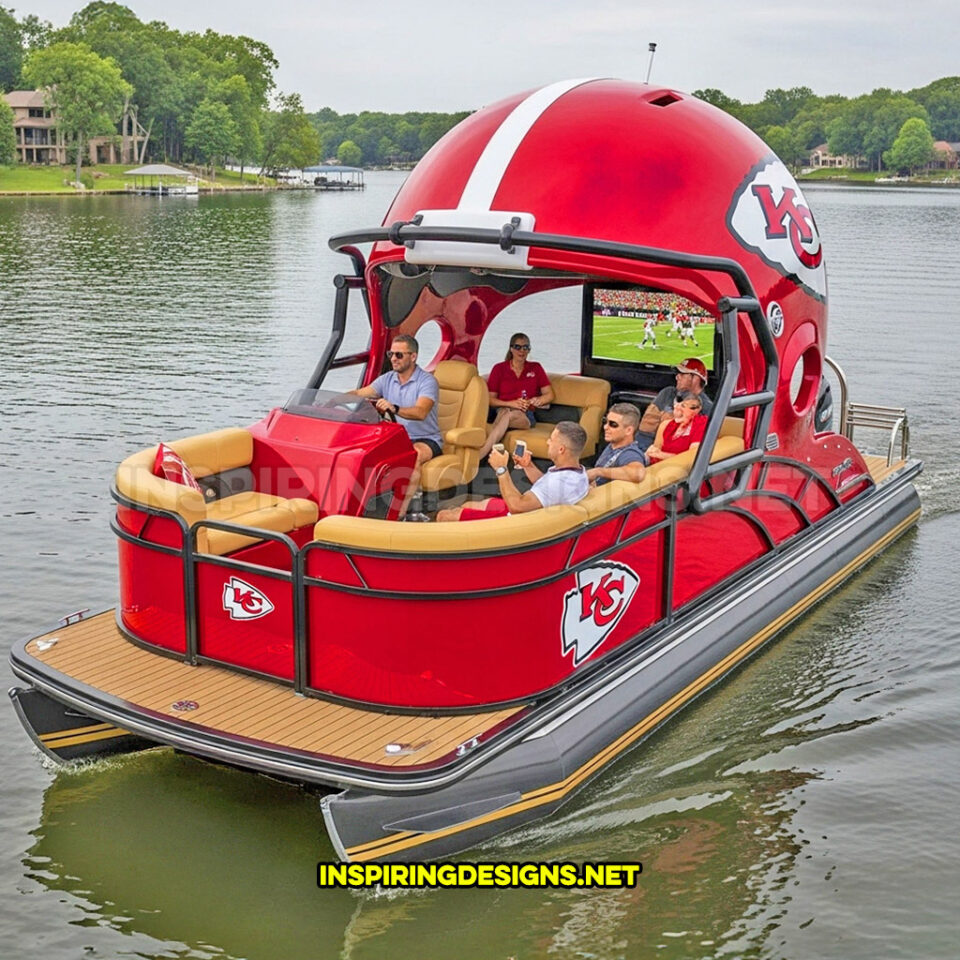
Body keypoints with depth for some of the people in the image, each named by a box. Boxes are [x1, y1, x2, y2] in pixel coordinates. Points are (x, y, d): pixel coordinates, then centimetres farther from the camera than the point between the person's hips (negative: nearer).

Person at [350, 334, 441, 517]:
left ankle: (401, 512, -45)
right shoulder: (387, 379, 10)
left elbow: (420, 412, -28)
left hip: (426, 440, -6)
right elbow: (359, 394, -2)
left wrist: (394, 409, -46)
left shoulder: (427, 381, -10)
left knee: (414, 455, -39)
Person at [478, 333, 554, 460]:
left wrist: (533, 401, -7)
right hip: (502, 410, 0)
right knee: (505, 412, -40)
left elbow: (549, 395, 14)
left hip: (526, 416, 0)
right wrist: (511, 404, -11)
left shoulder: (536, 368, 16)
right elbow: (490, 399, 6)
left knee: (508, 415, -37)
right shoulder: (499, 369, 12)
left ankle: (479, 456, -51)